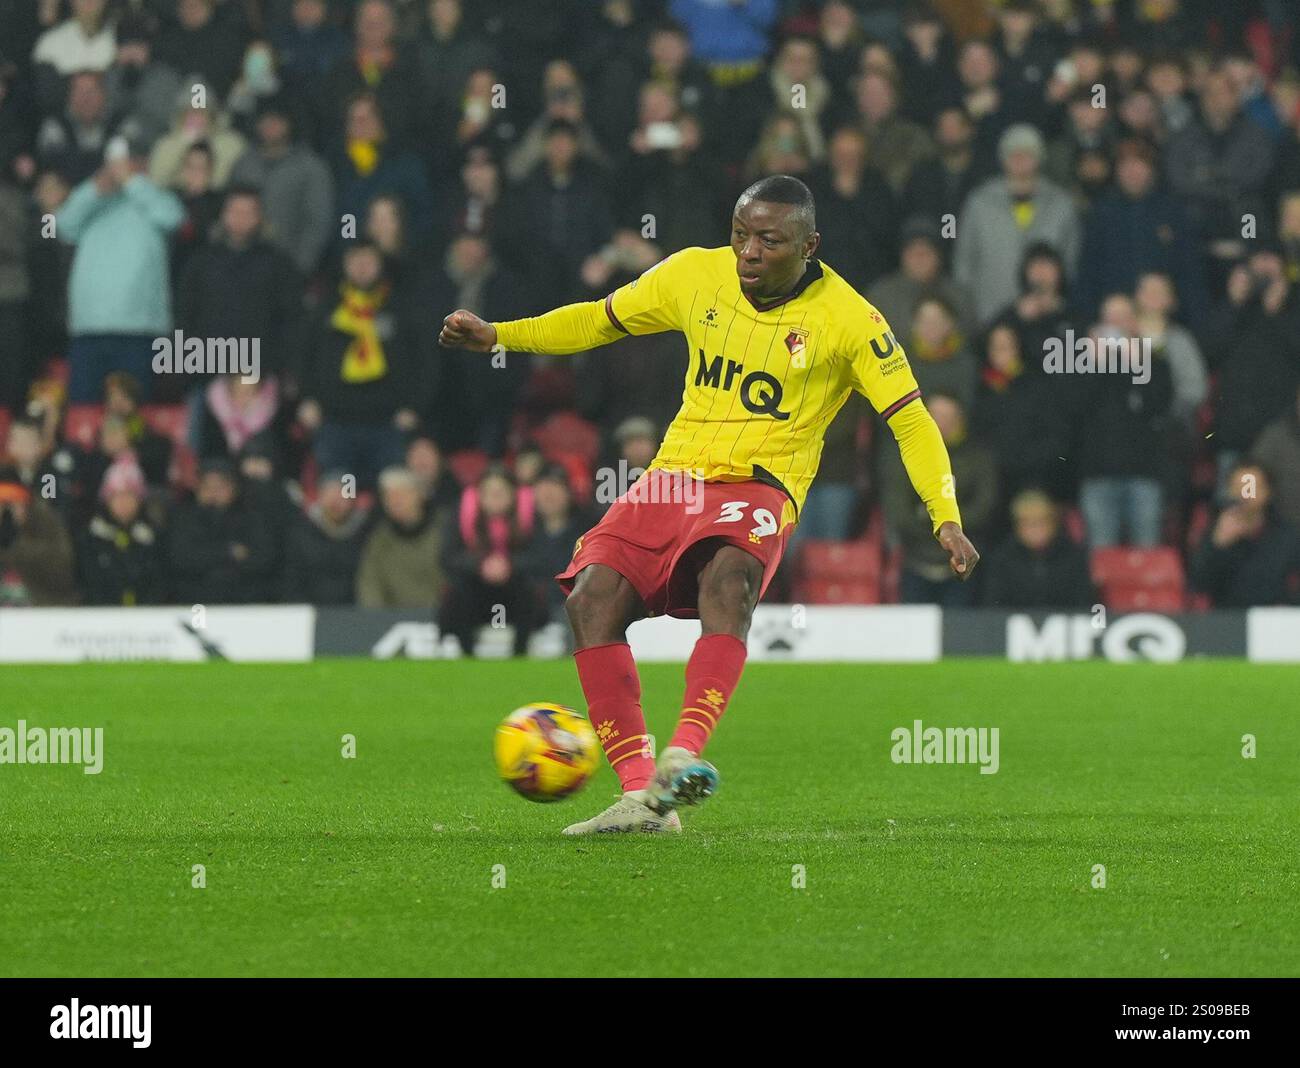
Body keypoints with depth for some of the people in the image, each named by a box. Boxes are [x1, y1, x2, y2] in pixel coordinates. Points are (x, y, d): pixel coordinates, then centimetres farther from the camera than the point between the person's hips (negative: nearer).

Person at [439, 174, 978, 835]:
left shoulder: (847, 318, -4)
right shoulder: (695, 274, 5)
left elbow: (911, 422, -3)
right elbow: (600, 321, 20)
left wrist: (946, 517, -16)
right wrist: (498, 336, 11)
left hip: (757, 488, -4)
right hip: (671, 481, 4)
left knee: (728, 578, -38)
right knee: (593, 594, -22)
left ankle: (685, 754, -51)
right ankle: (640, 793, -24)